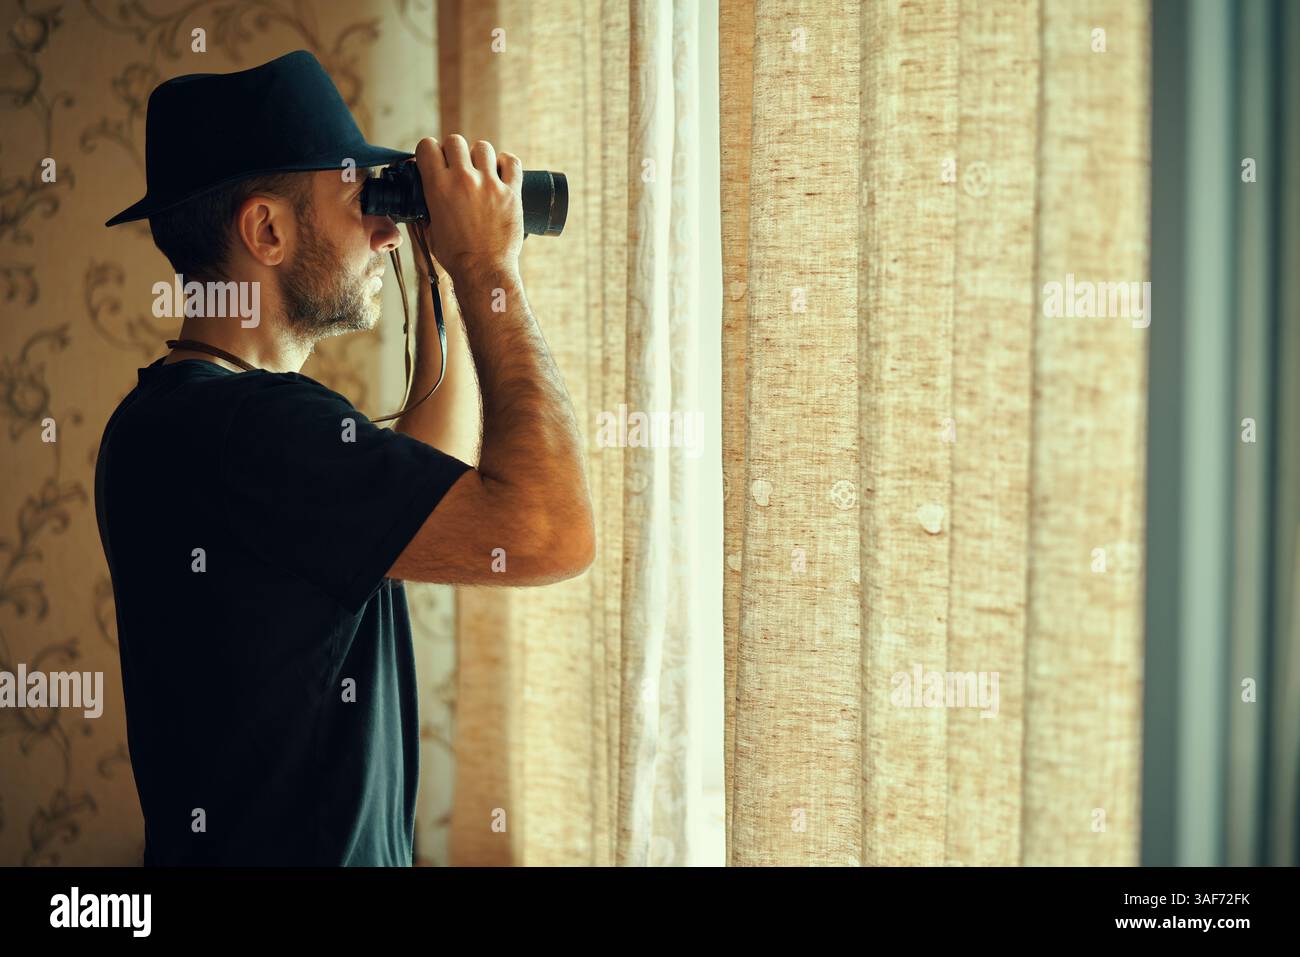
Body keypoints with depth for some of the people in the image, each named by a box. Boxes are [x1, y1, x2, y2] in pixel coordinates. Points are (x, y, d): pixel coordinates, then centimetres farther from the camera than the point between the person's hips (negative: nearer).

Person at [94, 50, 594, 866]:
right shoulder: (230, 425, -26)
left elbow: (427, 483, 17)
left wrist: (445, 285, 10)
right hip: (293, 846, -10)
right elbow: (551, 533, -32)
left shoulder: (177, 412, 6)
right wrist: (489, 268, -20)